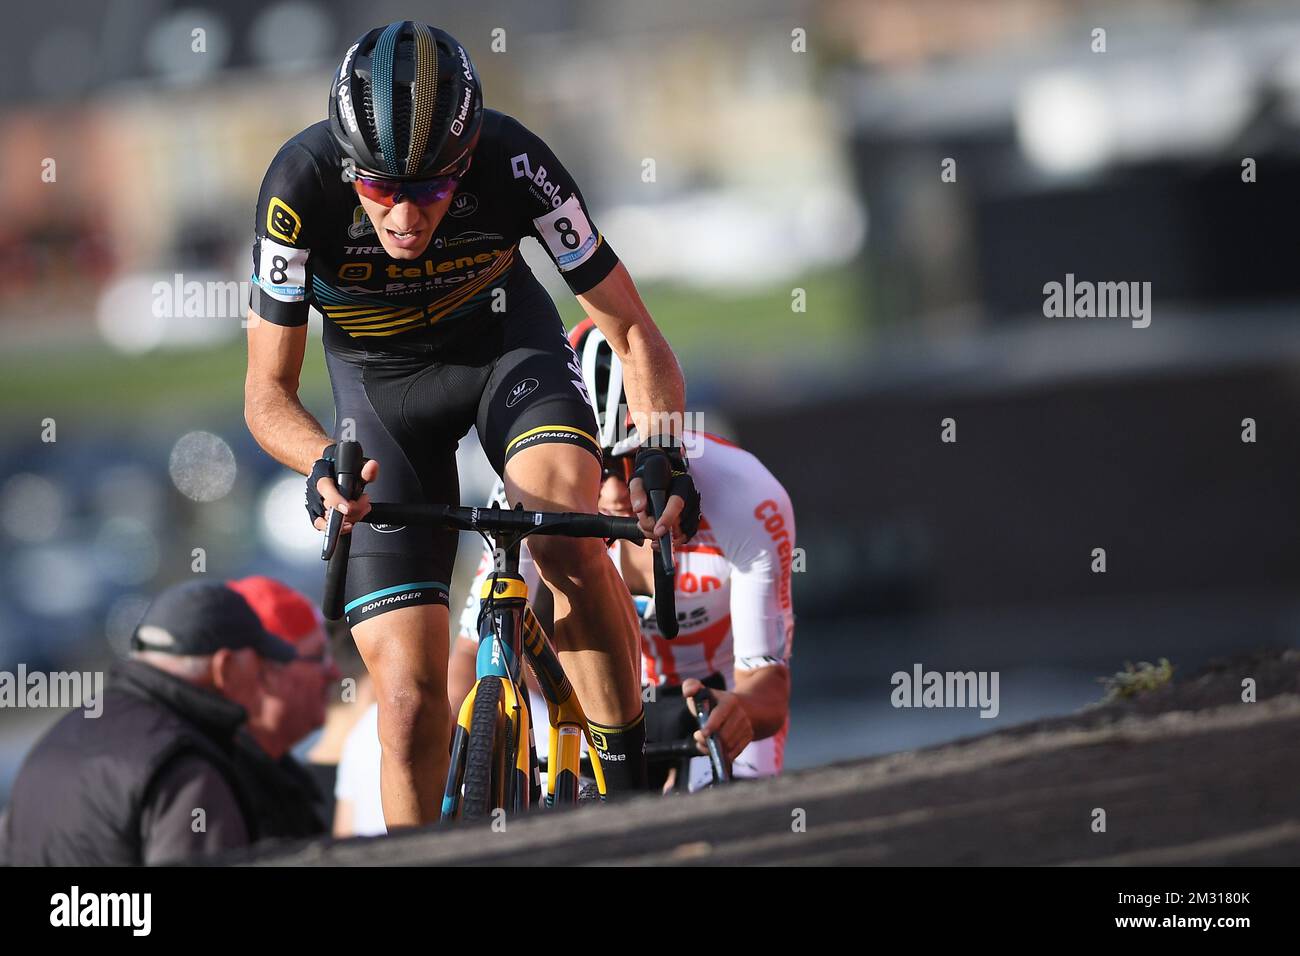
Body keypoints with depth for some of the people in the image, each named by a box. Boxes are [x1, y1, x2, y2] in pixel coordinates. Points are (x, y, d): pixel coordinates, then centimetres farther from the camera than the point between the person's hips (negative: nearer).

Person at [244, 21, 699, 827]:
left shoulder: (512, 162, -31)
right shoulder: (302, 184, -31)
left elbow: (632, 330, -21)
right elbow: (269, 391, -23)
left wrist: (665, 453, -37)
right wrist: (324, 463, -44)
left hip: (506, 343, 0)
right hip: (379, 382, 0)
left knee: (564, 531, -32)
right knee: (410, 695, -10)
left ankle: (633, 783, -18)